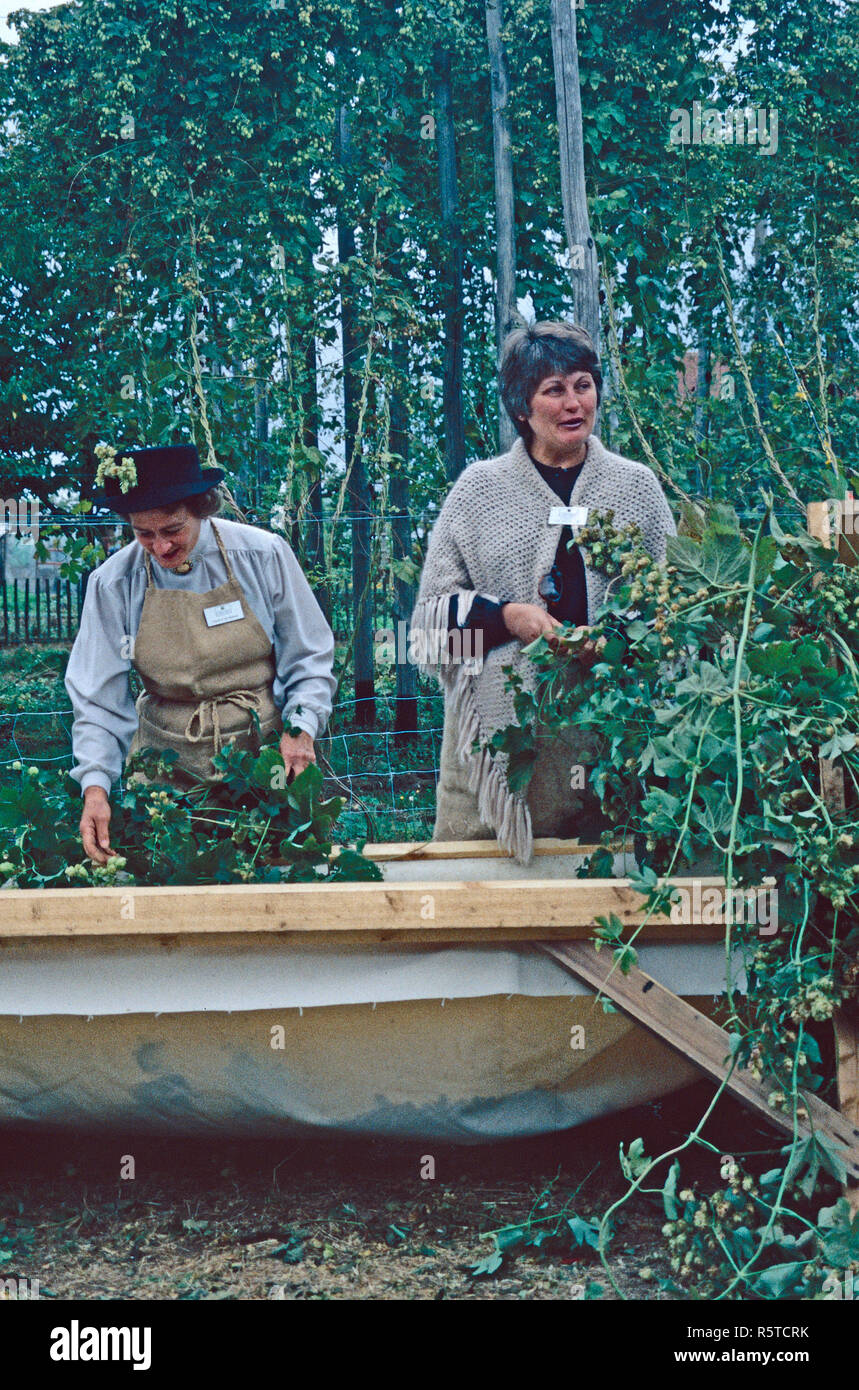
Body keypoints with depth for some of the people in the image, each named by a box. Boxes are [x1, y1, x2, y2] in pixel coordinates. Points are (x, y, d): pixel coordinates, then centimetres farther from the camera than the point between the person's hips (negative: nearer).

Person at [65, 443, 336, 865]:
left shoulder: (263, 556, -4)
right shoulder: (113, 584, -2)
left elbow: (309, 659, 6)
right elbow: (99, 703, -1)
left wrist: (300, 726, -11)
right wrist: (95, 786, -14)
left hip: (265, 751, 0)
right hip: (168, 763, 0)